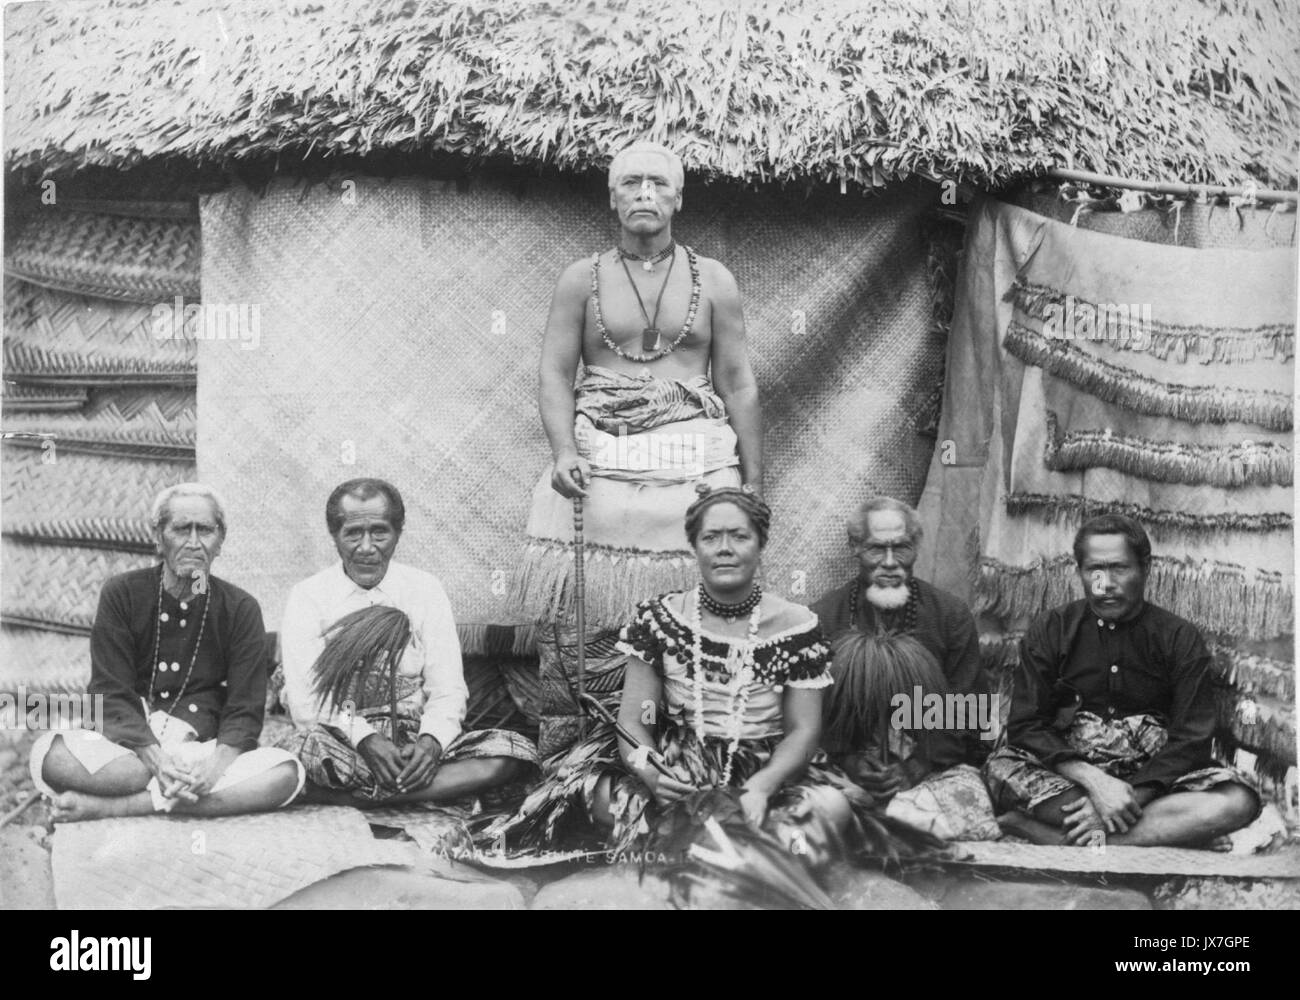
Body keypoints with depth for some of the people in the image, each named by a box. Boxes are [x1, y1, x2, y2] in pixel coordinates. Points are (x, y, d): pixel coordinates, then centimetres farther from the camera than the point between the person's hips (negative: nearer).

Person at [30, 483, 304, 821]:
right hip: (129, 748, -1)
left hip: (207, 750, 1)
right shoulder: (121, 594, 3)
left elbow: (244, 713, -1)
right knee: (51, 754, -31)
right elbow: (112, 696, -4)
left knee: (287, 773, -30)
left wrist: (215, 766, -23)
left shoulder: (241, 610, 5)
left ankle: (111, 806, -28)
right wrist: (158, 762, -22)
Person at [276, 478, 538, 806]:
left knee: (515, 753, -23)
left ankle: (361, 796, -24)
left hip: (415, 739, 3)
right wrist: (365, 740, -25)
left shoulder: (425, 590, 7)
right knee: (301, 748, -38)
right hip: (341, 739, -2)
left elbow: (447, 690, 1)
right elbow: (306, 699, -8)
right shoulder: (308, 596, 2)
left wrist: (431, 741, -21)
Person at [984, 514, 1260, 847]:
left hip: (1153, 777, 1)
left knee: (1238, 801, -29)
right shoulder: (1049, 631, 2)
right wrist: (1095, 782, -21)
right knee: (1001, 769, -30)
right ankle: (1163, 828, -28)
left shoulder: (1180, 639, 2)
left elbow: (1191, 740, -5)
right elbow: (1026, 726, -5)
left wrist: (1130, 797, -21)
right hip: (1069, 774, -1)